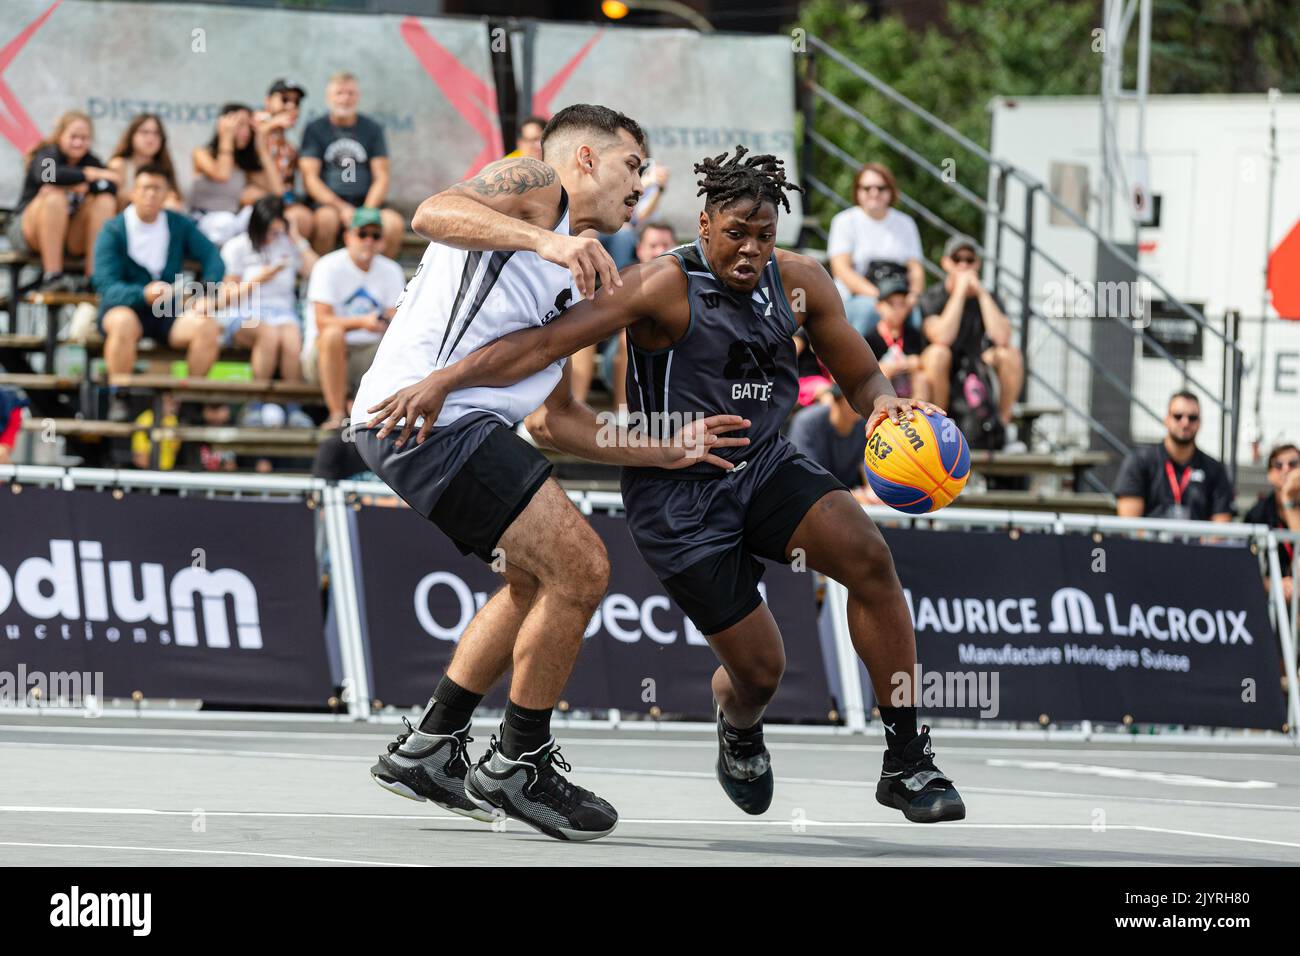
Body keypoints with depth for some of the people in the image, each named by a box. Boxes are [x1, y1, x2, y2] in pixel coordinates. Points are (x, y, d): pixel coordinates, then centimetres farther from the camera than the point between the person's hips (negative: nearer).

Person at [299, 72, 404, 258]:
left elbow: (381, 178, 7)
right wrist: (342, 208, -15)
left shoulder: (372, 129, 13)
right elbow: (310, 178, -2)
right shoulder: (315, 129, 6)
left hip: (366, 202, 2)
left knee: (395, 223, -27)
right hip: (327, 203, -2)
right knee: (326, 218, -36)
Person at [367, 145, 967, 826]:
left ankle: (906, 763, -14)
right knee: (758, 670, -5)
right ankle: (738, 732, 37)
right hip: (676, 497, -5)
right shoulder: (666, 287, -18)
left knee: (868, 556, -23)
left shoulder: (799, 282, -1)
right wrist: (442, 381, -31)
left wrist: (882, 402, -15)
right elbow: (545, 341, -23)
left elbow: (859, 376, 10)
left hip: (765, 465, 5)